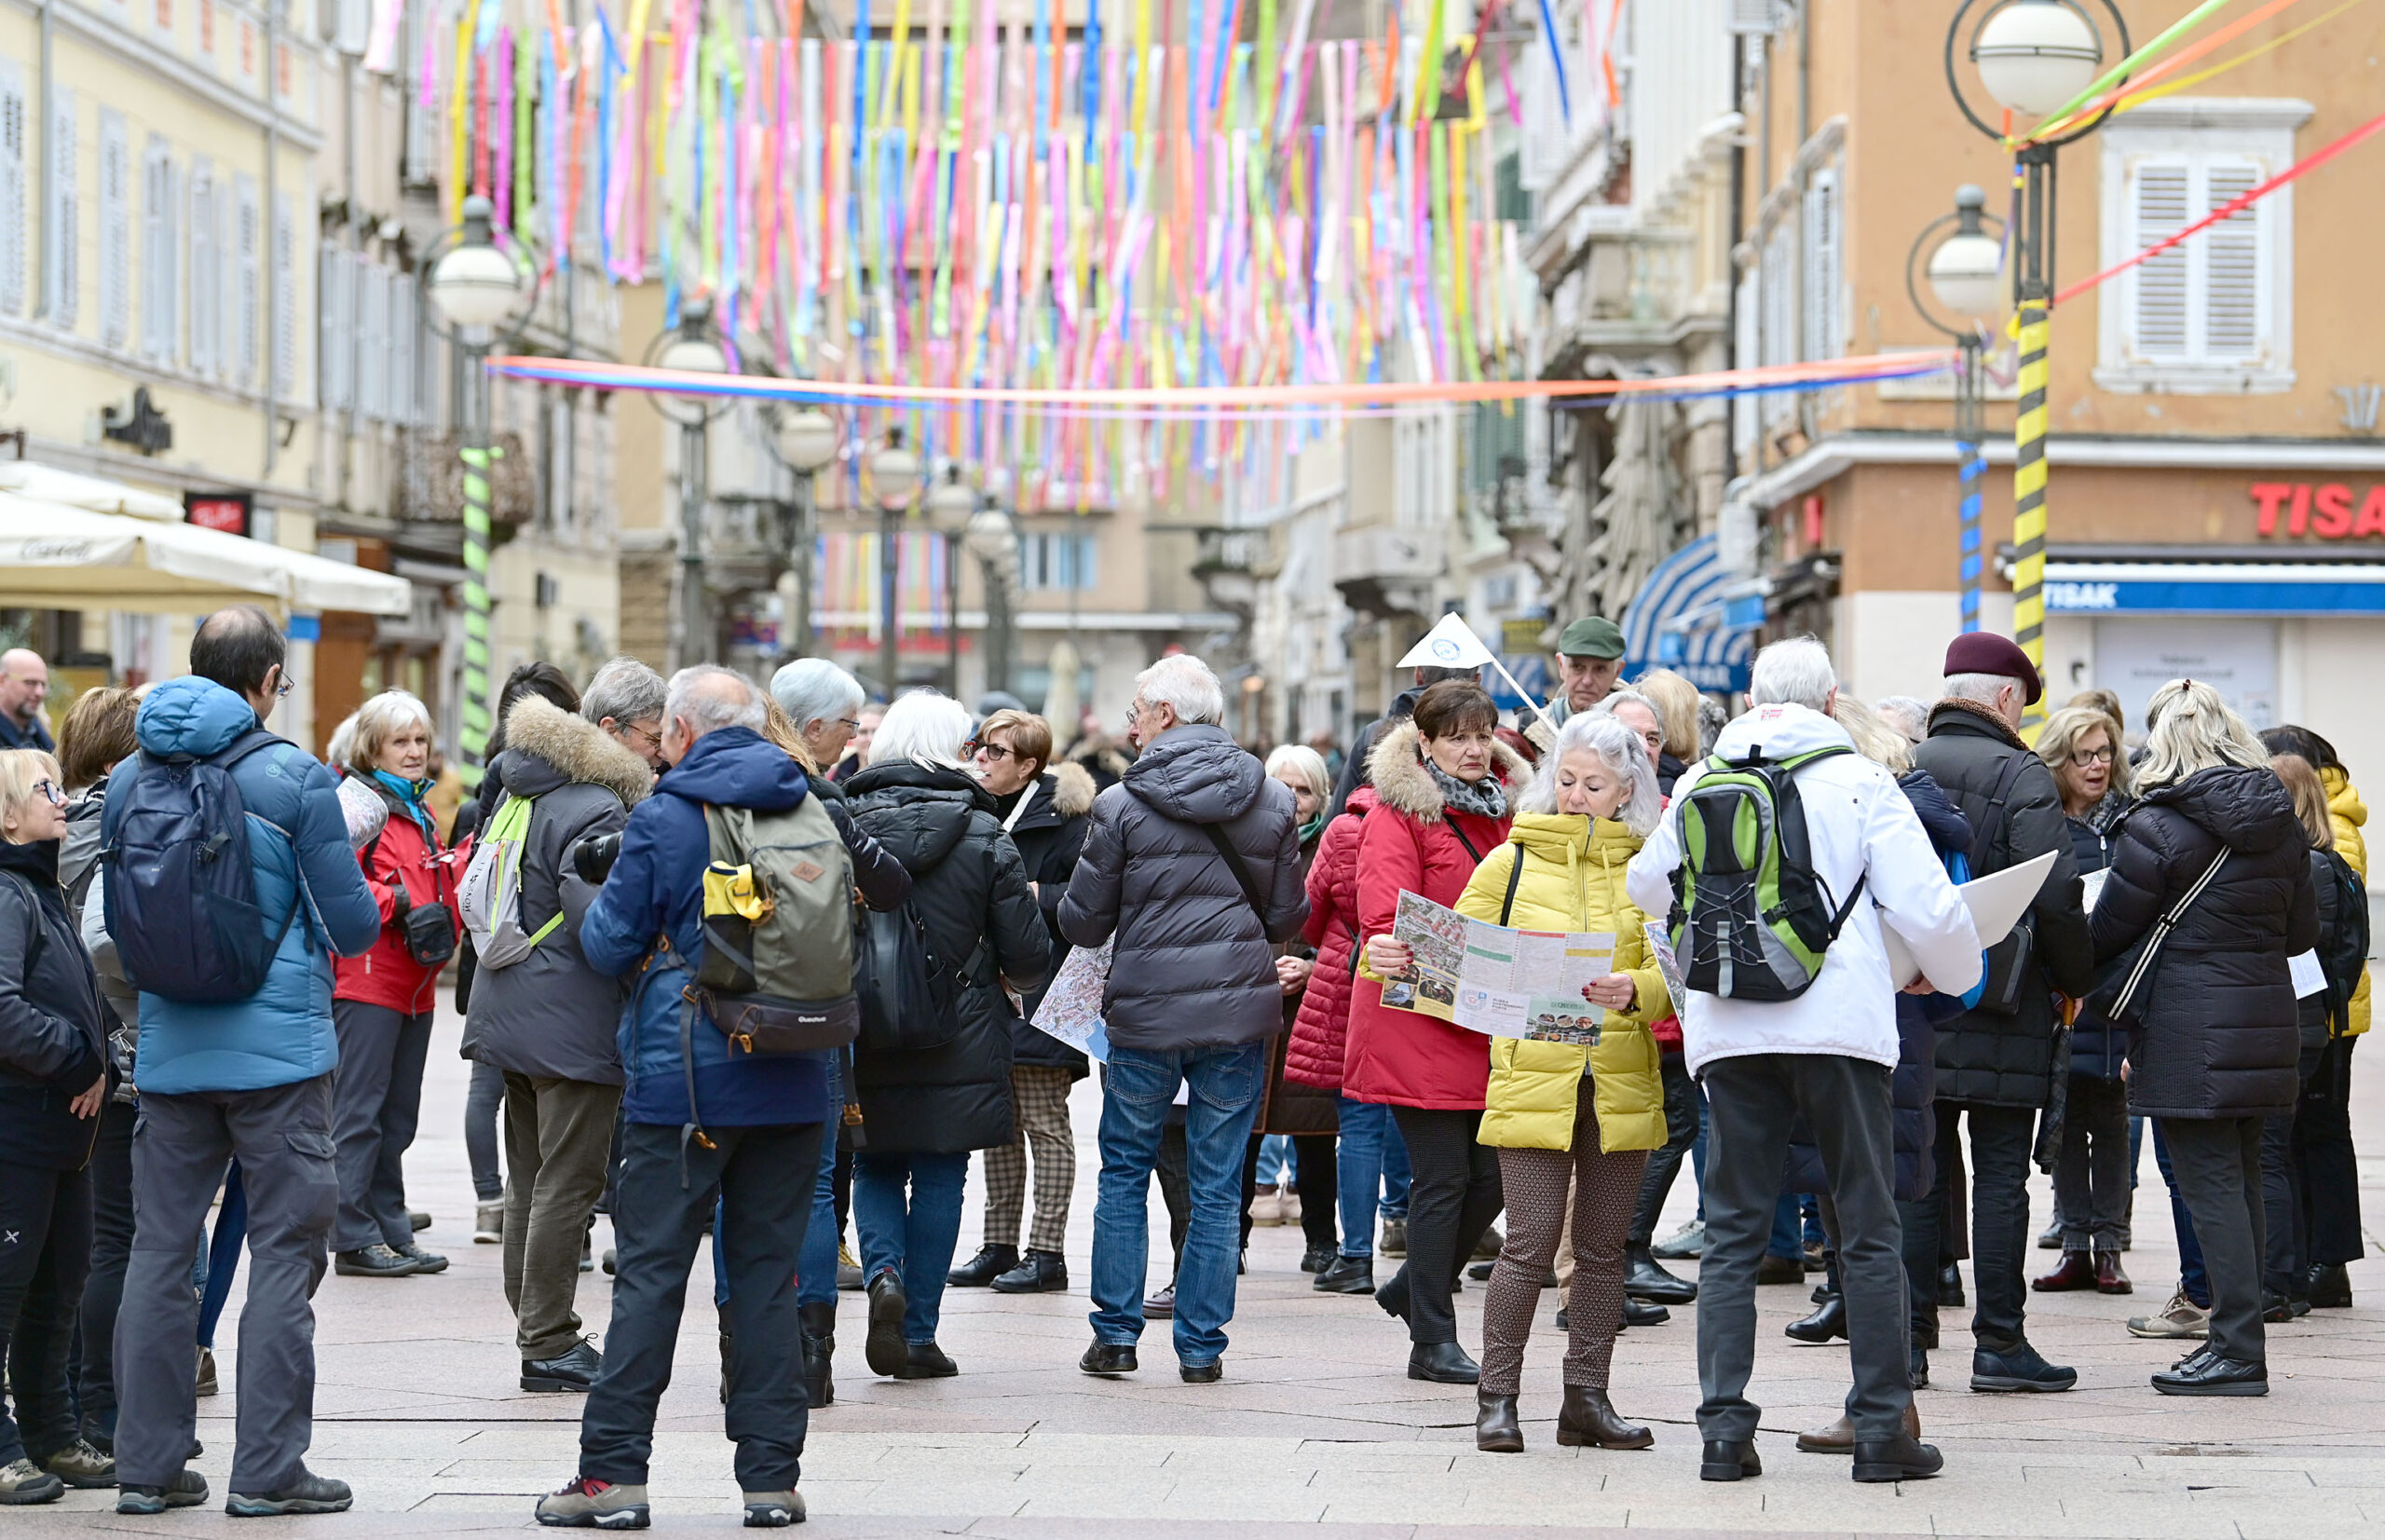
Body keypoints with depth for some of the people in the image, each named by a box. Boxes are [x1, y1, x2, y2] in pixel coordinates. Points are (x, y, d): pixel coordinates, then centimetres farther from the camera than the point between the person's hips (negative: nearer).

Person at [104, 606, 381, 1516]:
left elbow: (116, 923, 15)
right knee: (283, 1254, 1)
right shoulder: (295, 779, -9)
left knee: (159, 1252, 10)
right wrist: (370, 918, 16)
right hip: (279, 1049, -5)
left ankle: (147, 1465, 12)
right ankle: (266, 1469, 0)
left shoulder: (130, 780, 5)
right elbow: (353, 926, -6)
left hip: (168, 1052, 5)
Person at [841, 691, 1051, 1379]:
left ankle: (885, 1272, -10)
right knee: (939, 1179, 7)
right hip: (959, 1038, -1)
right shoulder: (984, 837, -7)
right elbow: (1028, 954, -5)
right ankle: (919, 1334, 8)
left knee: (876, 1167, 16)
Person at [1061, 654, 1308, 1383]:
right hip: (1239, 1015, 2)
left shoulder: (1122, 804, -8)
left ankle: (1116, 1334, 12)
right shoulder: (1271, 802, 2)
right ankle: (1201, 1345, 8)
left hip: (1145, 1015, -2)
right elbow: (1287, 917, 7)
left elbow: (1083, 921, -3)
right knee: (1217, 1185, 7)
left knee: (1124, 1172, 13)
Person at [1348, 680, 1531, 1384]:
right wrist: (1388, 952, -36)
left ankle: (1415, 1285, 28)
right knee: (1445, 1176, -5)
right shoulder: (1398, 815, -5)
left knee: (1495, 1170, 4)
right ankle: (1432, 1341, 4)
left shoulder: (1508, 807, 15)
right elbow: (1384, 916, -16)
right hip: (1418, 1019, -6)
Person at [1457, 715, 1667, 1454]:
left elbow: (1671, 970, -4)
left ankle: (1586, 1398, 16)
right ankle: (1497, 1398, 1)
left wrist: (1632, 992, -26)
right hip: (1533, 1080, -2)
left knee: (1603, 1246, 7)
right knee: (1531, 1242, -8)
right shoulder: (1511, 861, 6)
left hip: (1620, 1082, 2)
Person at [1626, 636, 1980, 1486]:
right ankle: (1881, 1430, 4)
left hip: (1729, 1029, 2)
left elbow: (1647, 884, 24)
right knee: (1868, 1228, 5)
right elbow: (1926, 906, -4)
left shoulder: (1699, 785, 8)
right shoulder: (1861, 782, -1)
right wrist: (1956, 973, 17)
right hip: (1841, 1024, -2)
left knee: (1732, 1231, 6)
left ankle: (1725, 1430, 1)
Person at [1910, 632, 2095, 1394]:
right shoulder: (2020, 777, -9)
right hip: (2000, 1014, -5)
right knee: (2000, 1174, 0)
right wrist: (2079, 979, 1)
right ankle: (1999, 1342, 1)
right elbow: (2057, 898, -14)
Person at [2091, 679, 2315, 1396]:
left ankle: (2238, 1349, -7)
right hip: (2265, 1018, 6)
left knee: (2210, 1185, -5)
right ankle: (2240, 1342, 17)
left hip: (2187, 1028, -6)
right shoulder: (2281, 824, 7)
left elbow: (2108, 933, -6)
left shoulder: (2158, 828, -12)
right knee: (2242, 1179, 13)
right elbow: (2303, 931, 14)